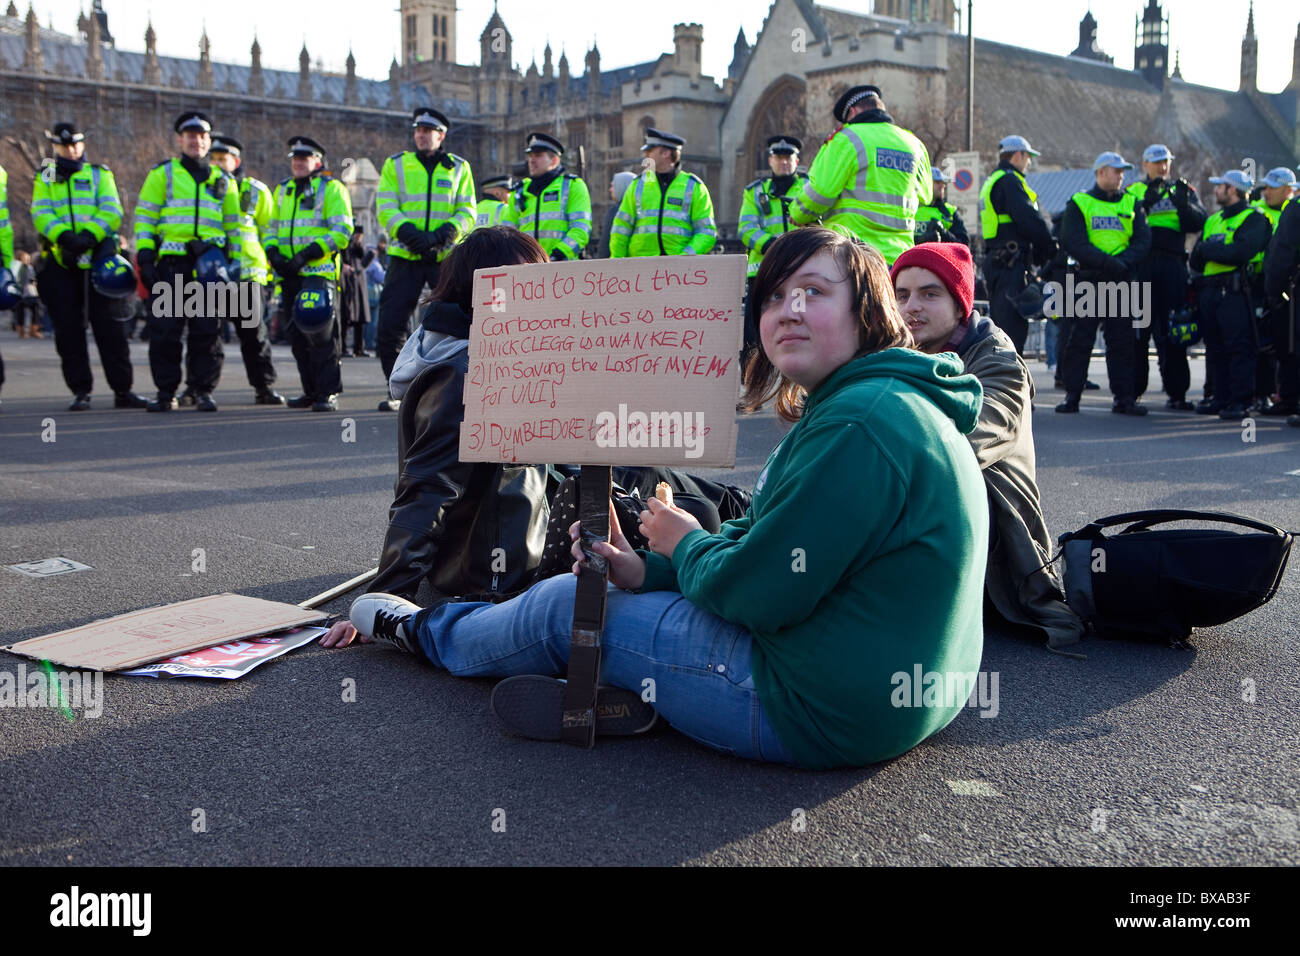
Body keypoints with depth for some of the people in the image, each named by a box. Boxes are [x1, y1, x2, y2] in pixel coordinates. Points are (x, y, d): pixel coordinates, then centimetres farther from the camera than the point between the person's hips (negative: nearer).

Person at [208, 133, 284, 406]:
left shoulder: (255, 191, 7)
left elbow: (270, 232, 11)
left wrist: (271, 265, 4)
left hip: (247, 271, -2)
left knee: (254, 332, -1)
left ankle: (264, 387, 6)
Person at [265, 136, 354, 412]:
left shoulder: (331, 188, 0)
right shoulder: (283, 190, 20)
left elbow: (342, 231, -9)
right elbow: (272, 227, 24)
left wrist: (307, 254, -16)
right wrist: (273, 253, 3)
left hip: (319, 272, -6)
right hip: (289, 275, 7)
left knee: (322, 335, -11)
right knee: (298, 337, 9)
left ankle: (328, 393, -7)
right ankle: (311, 391, 18)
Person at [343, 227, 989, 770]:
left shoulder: (860, 423, -24)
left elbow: (756, 591, -24)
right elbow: (760, 544, 13)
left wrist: (684, 545, -3)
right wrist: (648, 569, 0)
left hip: (829, 712, -10)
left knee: (565, 606, 5)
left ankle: (429, 633, 34)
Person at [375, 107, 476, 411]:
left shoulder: (459, 168, 12)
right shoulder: (395, 165, 12)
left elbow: (467, 212, 4)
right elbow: (385, 208, 1)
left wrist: (442, 234, -16)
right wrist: (408, 233, -18)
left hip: (446, 257, 0)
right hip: (405, 257, 0)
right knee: (390, 326, -4)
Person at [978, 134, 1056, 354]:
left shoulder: (992, 182, 23)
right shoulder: (1009, 181, -9)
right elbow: (1029, 220, -16)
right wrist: (1051, 249, -4)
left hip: (996, 260, 10)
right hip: (1012, 262, -10)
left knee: (1000, 326, 14)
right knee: (1014, 327, -12)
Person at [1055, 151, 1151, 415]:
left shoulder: (1132, 204, 14)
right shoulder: (1079, 203, 4)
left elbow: (1143, 241, 5)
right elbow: (1074, 242, -8)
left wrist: (1123, 263, -14)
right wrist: (1108, 263, -17)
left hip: (1121, 282, 3)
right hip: (1087, 281, -3)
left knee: (1122, 341, 2)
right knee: (1079, 339, -2)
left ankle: (1124, 397, 5)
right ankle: (1072, 395, 5)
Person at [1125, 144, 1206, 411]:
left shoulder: (1184, 191, 17)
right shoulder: (1132, 192, 14)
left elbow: (1197, 223, 2)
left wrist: (1182, 203, -14)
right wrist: (1145, 203, -17)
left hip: (1173, 266, 1)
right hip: (1140, 266, -1)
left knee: (1172, 332, 0)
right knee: (1136, 331, 0)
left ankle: (1176, 393, 3)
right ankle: (1130, 390, 6)